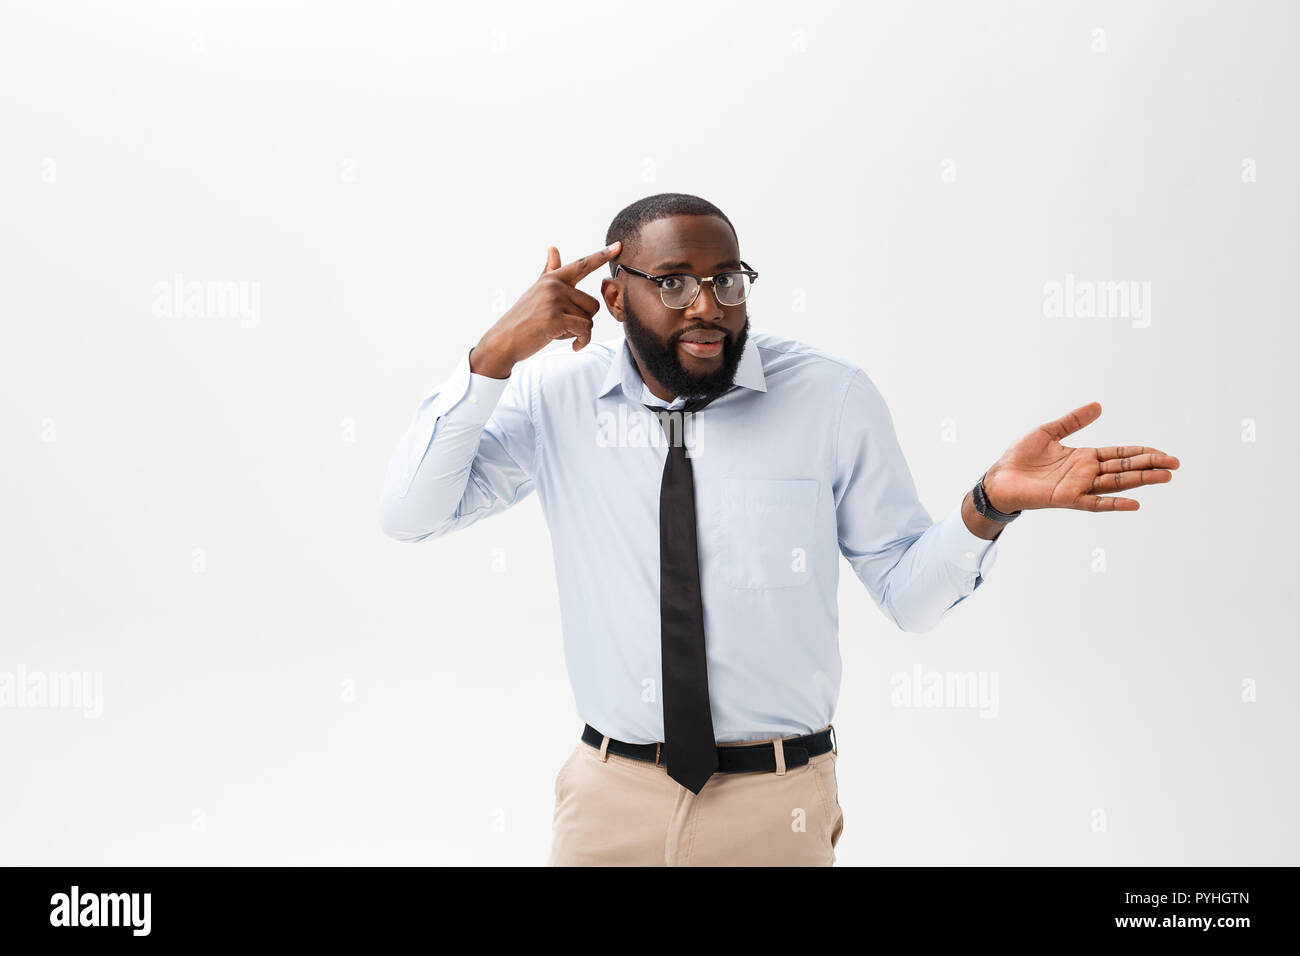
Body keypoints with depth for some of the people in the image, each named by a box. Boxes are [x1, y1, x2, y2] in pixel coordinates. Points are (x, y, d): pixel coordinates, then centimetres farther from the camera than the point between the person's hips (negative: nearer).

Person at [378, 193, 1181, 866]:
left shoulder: (835, 400, -8)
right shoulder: (556, 398, -3)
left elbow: (908, 594, -4)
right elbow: (409, 514, -9)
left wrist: (990, 505, -23)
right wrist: (498, 353, -19)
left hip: (777, 805, -1)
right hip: (610, 800, 1)